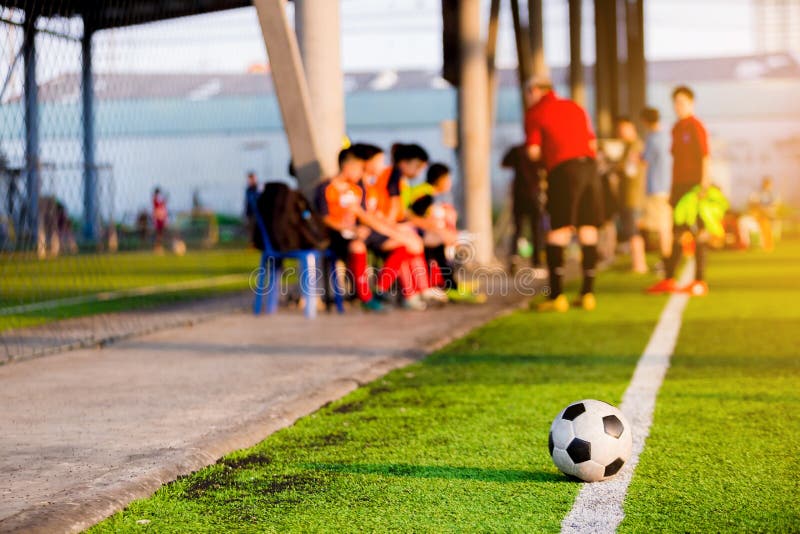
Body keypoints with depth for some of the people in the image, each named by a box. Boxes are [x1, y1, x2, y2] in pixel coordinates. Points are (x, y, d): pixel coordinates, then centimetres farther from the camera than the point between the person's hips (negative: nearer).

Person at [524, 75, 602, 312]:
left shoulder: (534, 113, 6)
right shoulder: (575, 107, 22)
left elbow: (533, 152, -1)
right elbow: (593, 143, 17)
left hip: (563, 170, -5)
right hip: (589, 166, 5)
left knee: (558, 232, -4)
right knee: (588, 231, 7)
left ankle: (556, 295, -9)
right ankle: (588, 293, 9)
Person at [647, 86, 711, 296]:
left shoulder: (696, 127, -7)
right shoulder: (676, 128, 16)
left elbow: (706, 158, -12)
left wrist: (704, 185, -18)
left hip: (694, 185, -8)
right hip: (678, 184, 8)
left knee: (697, 234, -4)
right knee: (676, 234, 8)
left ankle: (700, 282, -1)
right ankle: (669, 279, 11)